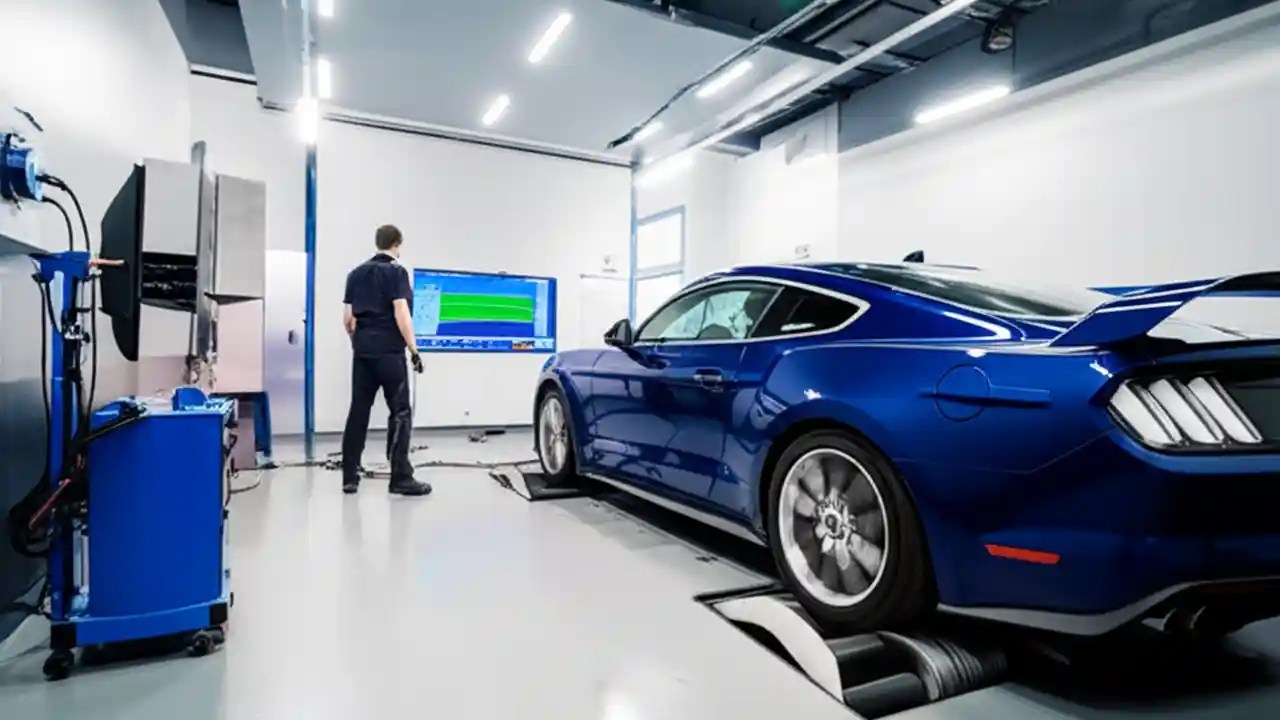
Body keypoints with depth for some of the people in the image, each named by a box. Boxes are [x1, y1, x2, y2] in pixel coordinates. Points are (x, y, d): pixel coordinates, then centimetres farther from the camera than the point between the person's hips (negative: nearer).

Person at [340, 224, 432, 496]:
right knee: (400, 412, -2)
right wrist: (413, 349, -12)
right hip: (389, 351, -6)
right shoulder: (396, 272, -6)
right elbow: (401, 313, -15)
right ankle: (401, 478, -3)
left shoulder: (356, 273, 14)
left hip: (362, 351, 7)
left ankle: (349, 477, 12)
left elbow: (347, 318, 14)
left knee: (358, 411, 9)